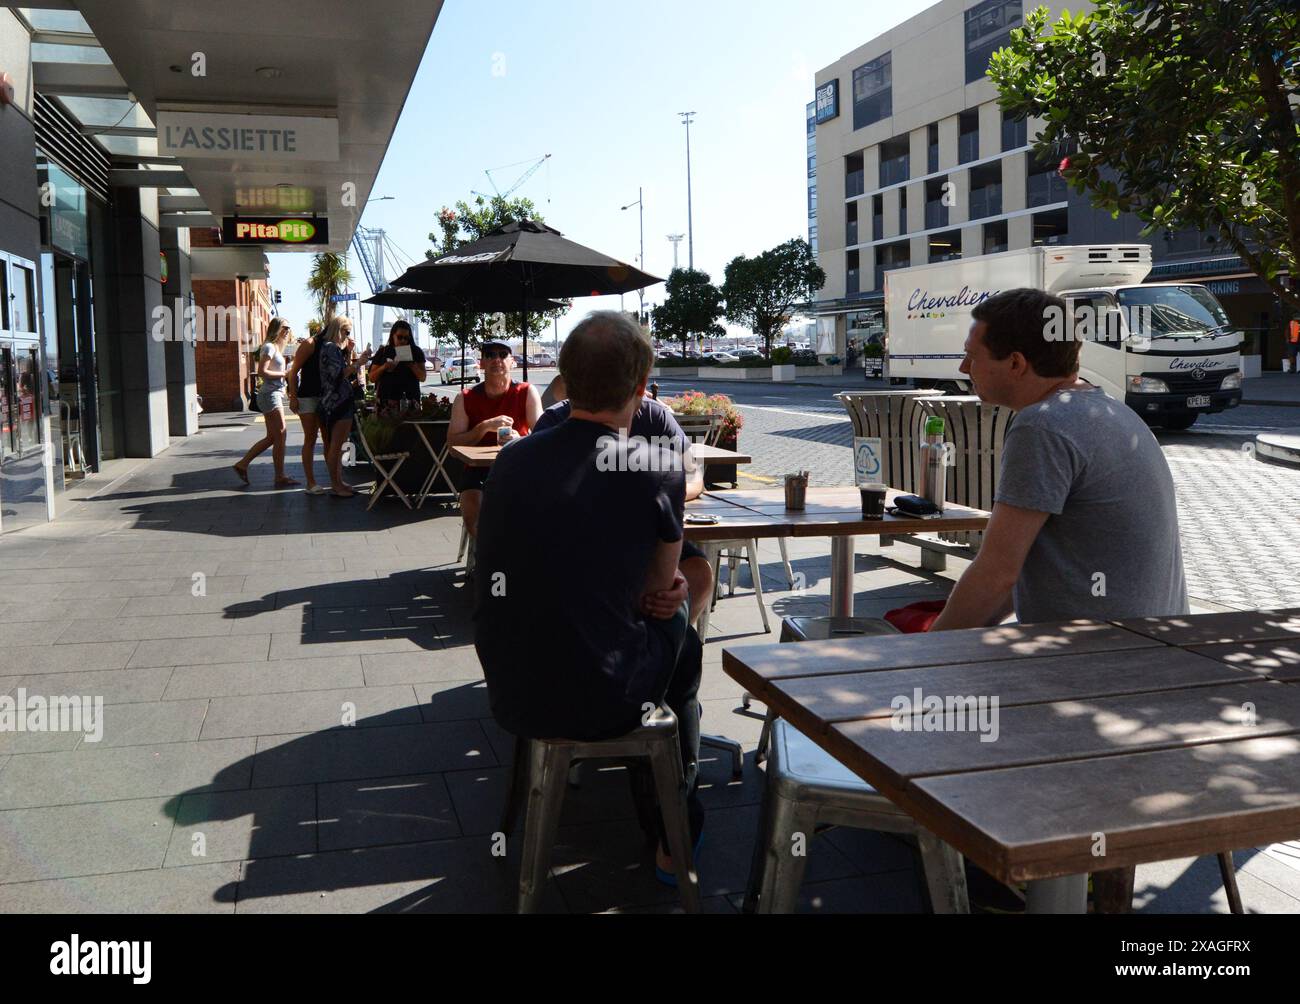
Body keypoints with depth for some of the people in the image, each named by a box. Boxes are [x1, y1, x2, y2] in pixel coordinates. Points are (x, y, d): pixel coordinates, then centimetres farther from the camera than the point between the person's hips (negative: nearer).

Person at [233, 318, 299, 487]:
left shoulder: (275, 347, 20)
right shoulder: (269, 347, -10)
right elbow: (262, 372, -19)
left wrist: (285, 373, 5)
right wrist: (284, 374, -15)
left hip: (275, 394, 10)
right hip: (270, 395, -10)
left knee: (272, 437, 11)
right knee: (281, 435, -8)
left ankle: (243, 464, 15)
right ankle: (280, 477, -4)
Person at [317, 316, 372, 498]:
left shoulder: (336, 348, 20)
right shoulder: (330, 347, -11)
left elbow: (348, 373, 18)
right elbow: (338, 374, -20)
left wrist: (349, 353, 10)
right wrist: (358, 363, -21)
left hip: (342, 401, 11)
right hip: (338, 402, -11)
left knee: (337, 445, 13)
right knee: (336, 445, -7)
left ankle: (338, 482, 19)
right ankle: (335, 485, -5)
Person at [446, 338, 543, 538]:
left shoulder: (527, 393, 2)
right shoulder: (465, 399, 6)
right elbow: (452, 444, -2)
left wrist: (519, 441, -28)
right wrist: (485, 427, -16)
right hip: (478, 468, 1)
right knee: (472, 514, -26)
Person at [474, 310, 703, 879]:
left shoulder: (512, 460, -2)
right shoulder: (657, 470, -15)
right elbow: (660, 587, -1)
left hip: (509, 696, 4)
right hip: (600, 703, -4)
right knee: (682, 640, 26)